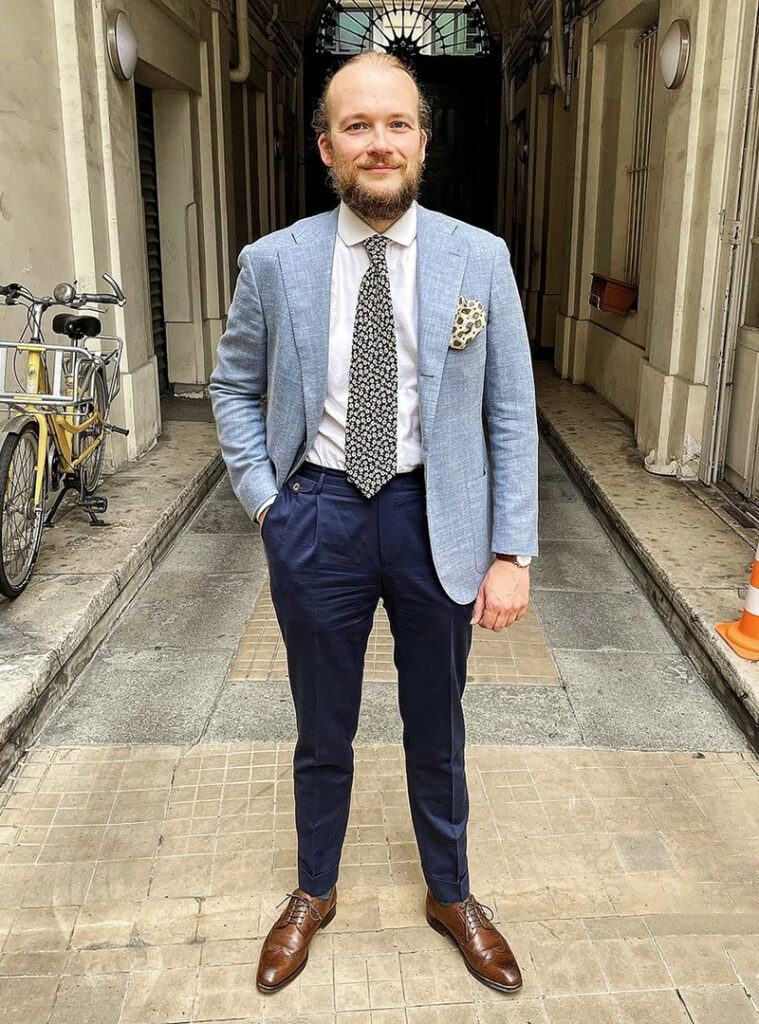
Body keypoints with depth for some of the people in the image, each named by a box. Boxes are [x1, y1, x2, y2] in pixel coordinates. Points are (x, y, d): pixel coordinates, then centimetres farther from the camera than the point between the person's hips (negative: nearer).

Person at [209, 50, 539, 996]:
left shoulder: (479, 260, -5)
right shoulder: (273, 262, -4)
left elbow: (511, 412, -2)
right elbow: (233, 386, 10)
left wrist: (512, 553, -6)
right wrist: (262, 496, -1)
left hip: (435, 515, 0)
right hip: (318, 515, 0)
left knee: (436, 730, 17)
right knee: (322, 731, 17)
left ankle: (451, 895, 44)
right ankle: (313, 893, 44)